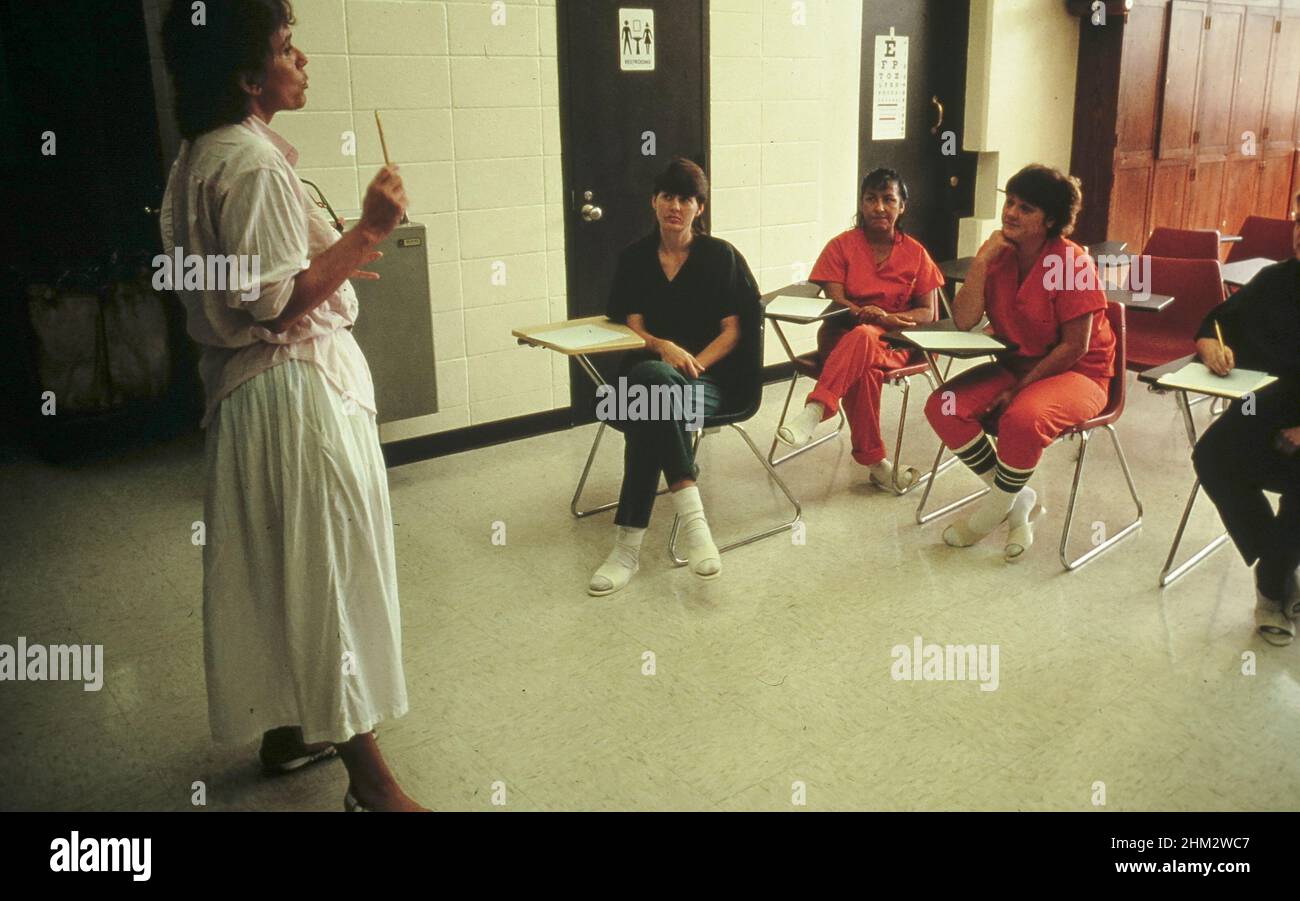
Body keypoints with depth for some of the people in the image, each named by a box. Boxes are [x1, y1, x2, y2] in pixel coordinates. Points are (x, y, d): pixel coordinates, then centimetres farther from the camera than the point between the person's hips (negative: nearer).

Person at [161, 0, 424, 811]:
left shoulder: (206, 155, 12)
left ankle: (288, 730, 33)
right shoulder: (252, 162, -20)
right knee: (329, 567, -4)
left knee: (282, 567, 18)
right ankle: (368, 778, 8)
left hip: (251, 385, 10)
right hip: (297, 387, -10)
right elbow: (276, 303, -23)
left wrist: (338, 250, 17)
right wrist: (366, 235, -22)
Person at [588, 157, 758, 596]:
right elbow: (633, 327, 6)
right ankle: (691, 515, -41)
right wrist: (664, 348, -17)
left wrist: (693, 365, -15)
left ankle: (629, 545, -36)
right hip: (650, 370, 2)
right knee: (650, 383, -37)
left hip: (710, 377, -2)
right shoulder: (634, 258, 11)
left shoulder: (720, 256, 6)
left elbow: (732, 330, 2)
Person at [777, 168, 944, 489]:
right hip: (842, 336, 0)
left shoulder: (915, 254, 9)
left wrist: (887, 318, -15)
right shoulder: (842, 245, 5)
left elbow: (928, 313, 5)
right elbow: (834, 301, -4)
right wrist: (864, 314, -25)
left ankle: (813, 412, -50)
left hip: (892, 342, 0)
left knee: (863, 338, -39)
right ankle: (874, 461, -36)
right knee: (864, 369, -38)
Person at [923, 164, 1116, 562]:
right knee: (943, 407, -17)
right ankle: (1020, 502, -2)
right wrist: (981, 261, -17)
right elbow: (963, 321, -10)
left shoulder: (1072, 262, -17)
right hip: (1016, 364, 6)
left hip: (1076, 373, -6)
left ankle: (994, 510, -6)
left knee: (1022, 418, -37)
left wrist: (1020, 387, -19)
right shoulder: (999, 253, 0)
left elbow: (1075, 347, -17)